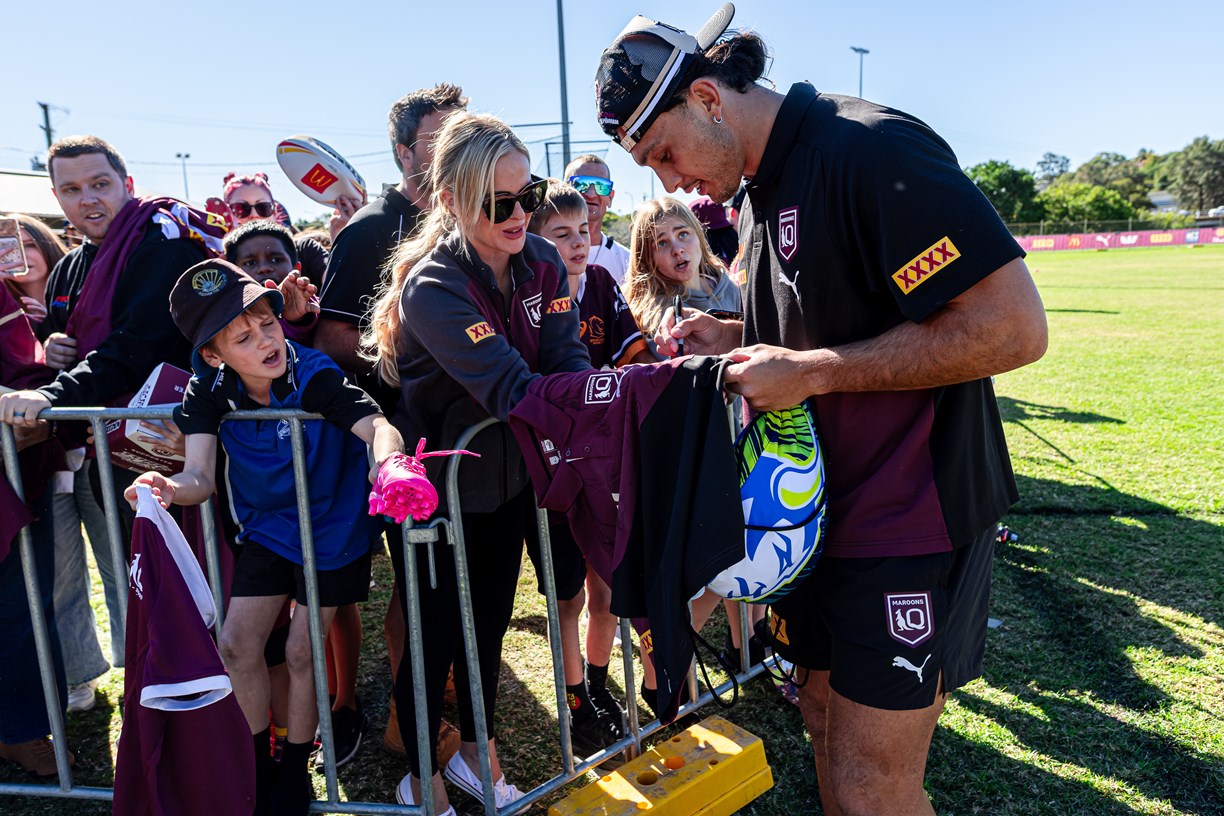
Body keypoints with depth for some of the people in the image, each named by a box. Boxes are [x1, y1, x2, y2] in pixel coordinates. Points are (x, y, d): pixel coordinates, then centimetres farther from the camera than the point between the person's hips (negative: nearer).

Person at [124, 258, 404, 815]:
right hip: (266, 529, 4)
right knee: (236, 645, 8)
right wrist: (171, 488, -46)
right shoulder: (208, 389, -14)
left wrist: (388, 463, -65)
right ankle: (258, 763, 33)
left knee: (301, 652, 6)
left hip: (331, 530, -4)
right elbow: (200, 476, -22)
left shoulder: (314, 375, -27)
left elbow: (376, 425, -42)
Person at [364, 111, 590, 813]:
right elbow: (514, 391, -38)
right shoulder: (432, 288, -28)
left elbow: (568, 362, -13)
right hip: (438, 487, -6)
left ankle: (476, 753, 43)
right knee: (437, 632, 9)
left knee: (490, 619, 20)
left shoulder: (543, 263, -7)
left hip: (506, 477, 6)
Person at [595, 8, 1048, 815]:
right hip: (816, 509, 8)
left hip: (909, 516, -8)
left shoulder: (870, 149, -18)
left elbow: (1014, 326, -24)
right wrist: (735, 336, 2)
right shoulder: (761, 190, 10)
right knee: (826, 724, 20)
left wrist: (810, 372, -22)